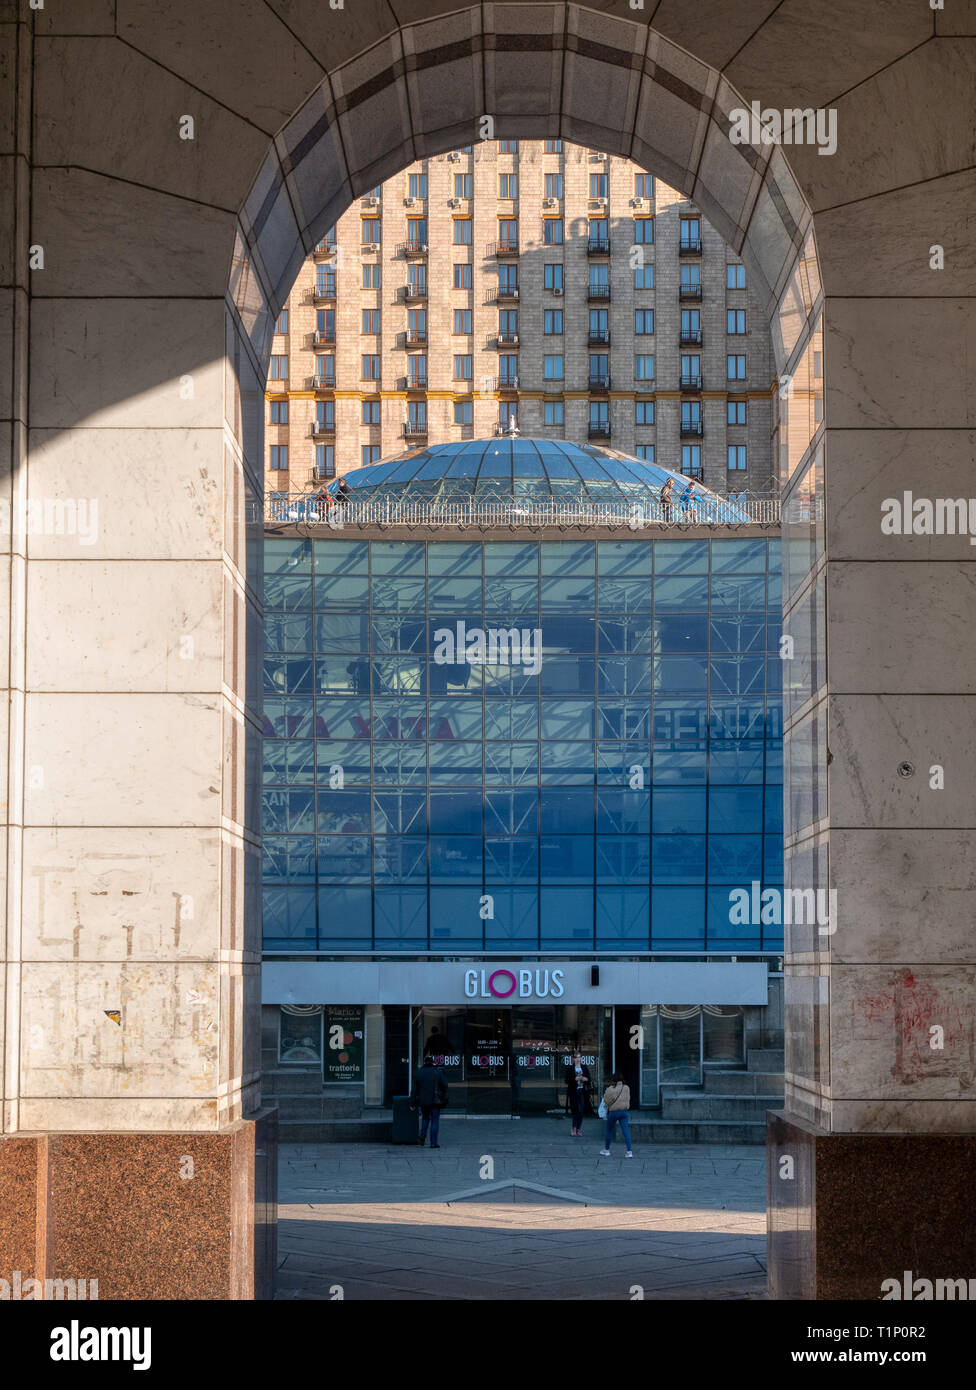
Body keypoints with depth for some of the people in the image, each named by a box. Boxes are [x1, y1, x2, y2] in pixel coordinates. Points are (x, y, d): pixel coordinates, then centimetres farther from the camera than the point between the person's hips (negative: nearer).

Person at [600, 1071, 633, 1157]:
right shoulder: (626, 1088, -4)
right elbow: (628, 1099, 9)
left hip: (613, 1112, -2)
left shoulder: (610, 1089, -12)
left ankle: (606, 1150, 26)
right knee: (626, 1131, 0)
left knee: (609, 1131, 15)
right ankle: (629, 1151, -8)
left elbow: (606, 1101, -2)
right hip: (624, 1111, 2)